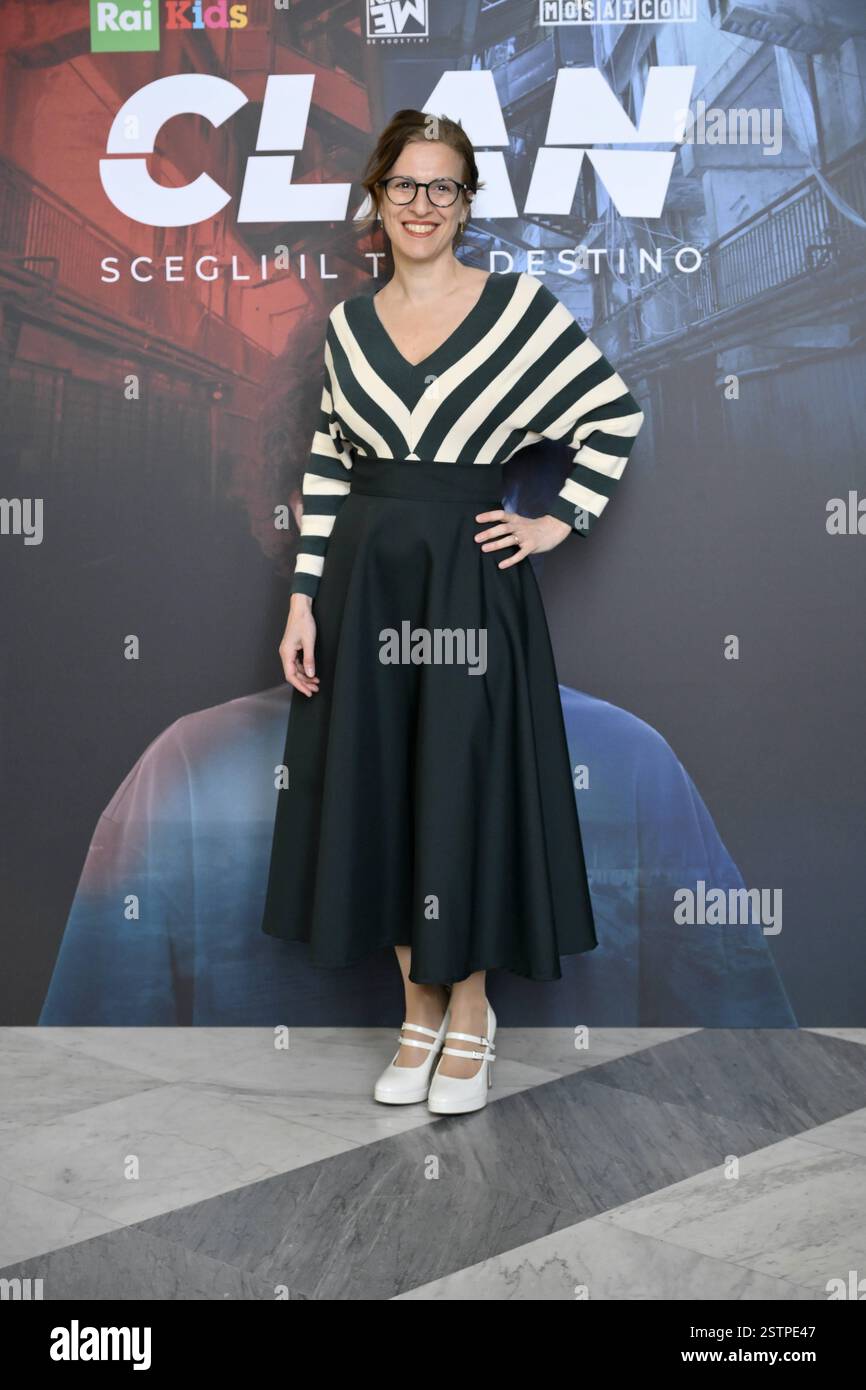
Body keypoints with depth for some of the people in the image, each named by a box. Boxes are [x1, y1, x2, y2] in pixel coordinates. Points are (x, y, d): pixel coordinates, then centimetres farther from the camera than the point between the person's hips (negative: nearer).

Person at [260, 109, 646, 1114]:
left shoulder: (520, 306, -1)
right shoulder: (347, 324, 9)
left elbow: (614, 414, 2)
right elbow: (327, 467, 9)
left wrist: (561, 521, -4)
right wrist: (304, 600, 4)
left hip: (471, 580, -4)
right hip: (364, 580, 4)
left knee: (466, 792, 1)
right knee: (375, 793, 7)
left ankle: (470, 1010, 22)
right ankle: (420, 1011, 25)